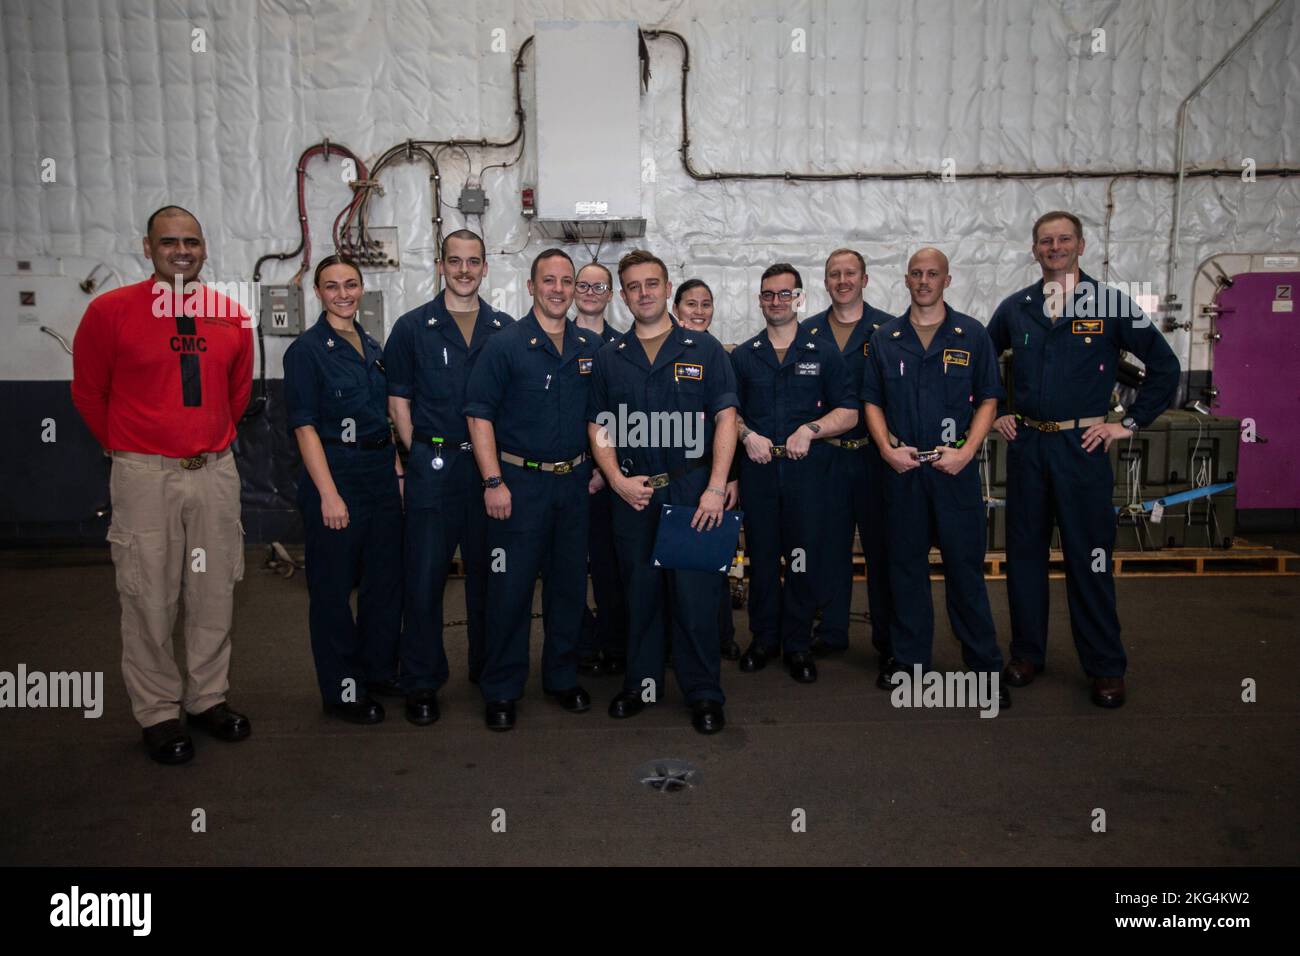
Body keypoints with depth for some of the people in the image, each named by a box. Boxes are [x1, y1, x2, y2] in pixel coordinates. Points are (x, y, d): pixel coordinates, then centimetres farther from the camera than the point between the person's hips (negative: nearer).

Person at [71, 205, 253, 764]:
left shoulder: (231, 317, 6)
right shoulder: (110, 311, -4)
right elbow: (88, 393, 6)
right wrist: (125, 448, 12)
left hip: (216, 472, 4)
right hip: (145, 476, -3)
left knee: (214, 592, 10)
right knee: (149, 599, 2)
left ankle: (208, 698, 25)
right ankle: (158, 713, 16)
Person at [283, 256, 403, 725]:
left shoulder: (372, 346, 12)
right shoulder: (306, 349, -7)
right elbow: (305, 426, -12)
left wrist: (398, 471, 10)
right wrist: (328, 493, -18)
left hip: (381, 473, 7)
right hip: (336, 473, -7)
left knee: (387, 577, 15)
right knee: (334, 586, 4)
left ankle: (378, 668, 33)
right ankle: (343, 690, 18)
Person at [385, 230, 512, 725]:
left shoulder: (505, 329, 8)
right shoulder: (412, 327, 3)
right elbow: (399, 404, 4)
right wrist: (424, 457, -4)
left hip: (491, 466, 2)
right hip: (432, 466, -2)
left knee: (487, 570, 12)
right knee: (425, 575, 0)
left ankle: (488, 666, 28)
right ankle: (421, 683, 13)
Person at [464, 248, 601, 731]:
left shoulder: (592, 347, 7)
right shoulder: (505, 345, -6)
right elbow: (480, 415, -9)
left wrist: (596, 467, 9)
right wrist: (494, 481, -14)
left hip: (574, 480, 5)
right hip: (520, 481, -4)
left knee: (570, 583, 12)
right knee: (511, 586, 0)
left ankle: (562, 677, 28)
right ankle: (500, 690, 13)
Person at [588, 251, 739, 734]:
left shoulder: (705, 349, 4)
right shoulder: (609, 358, 10)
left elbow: (725, 419, -2)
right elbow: (598, 427, 10)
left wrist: (715, 488, -11)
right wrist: (618, 480, -6)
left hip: (692, 488, -2)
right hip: (632, 492, 2)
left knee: (696, 591, -1)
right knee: (640, 590, 10)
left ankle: (703, 693, 12)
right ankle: (641, 681, 24)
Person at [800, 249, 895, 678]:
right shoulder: (806, 333, 8)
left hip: (875, 453, -2)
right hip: (825, 454, 2)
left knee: (882, 545, 3)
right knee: (830, 543, 9)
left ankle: (888, 639, 14)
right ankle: (831, 631, 22)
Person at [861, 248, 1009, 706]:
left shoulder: (972, 335, 4)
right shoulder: (885, 338, 9)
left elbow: (988, 398, 3)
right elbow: (872, 401, 10)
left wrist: (966, 451, -10)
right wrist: (887, 449, -5)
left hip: (954, 467, -2)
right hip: (902, 467, 2)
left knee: (965, 564, 0)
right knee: (906, 564, 8)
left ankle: (985, 666, 11)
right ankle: (909, 659, 20)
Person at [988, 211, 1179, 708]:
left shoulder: (1110, 304, -1)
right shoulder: (1015, 308, 7)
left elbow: (1165, 365, 1)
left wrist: (1129, 423, -3)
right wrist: (992, 415, 10)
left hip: (1083, 445, -3)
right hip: (1025, 444, 3)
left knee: (1090, 559, 1)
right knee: (1024, 552, 9)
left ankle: (1105, 667, 14)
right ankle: (1026, 653, 23)